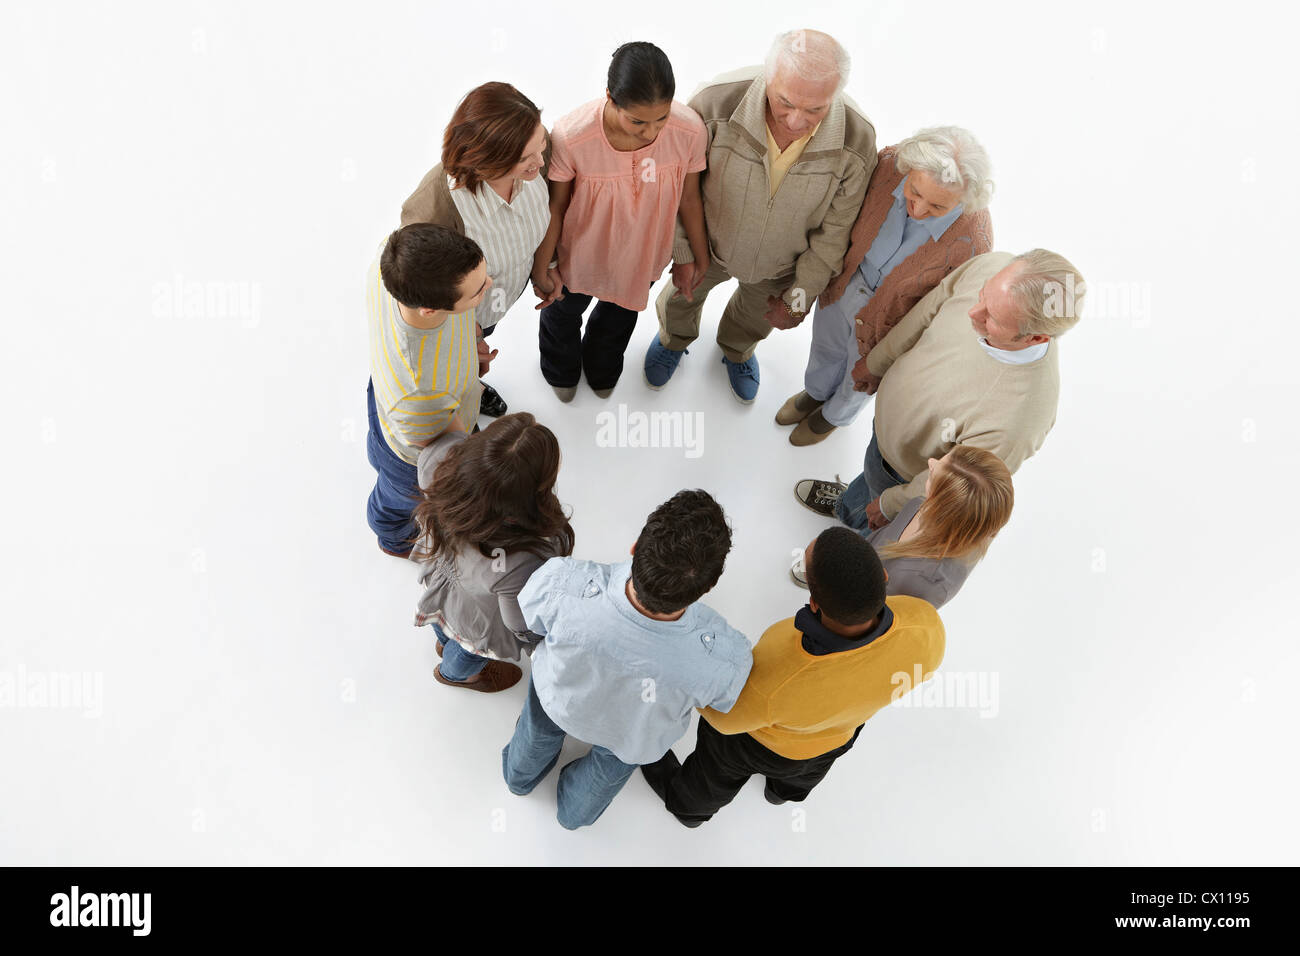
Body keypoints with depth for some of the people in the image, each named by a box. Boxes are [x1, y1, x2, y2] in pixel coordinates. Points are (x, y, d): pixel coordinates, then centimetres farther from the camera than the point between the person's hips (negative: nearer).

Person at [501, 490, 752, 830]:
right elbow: (721, 703, -19)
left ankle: (520, 776, 73)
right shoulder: (728, 658, -45)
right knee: (611, 764, 39)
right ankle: (576, 812, 71)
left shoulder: (559, 584, -47)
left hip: (558, 701, 0)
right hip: (633, 739, 0)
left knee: (540, 729, 39)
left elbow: (531, 620, -21)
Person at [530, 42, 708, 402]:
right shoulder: (571, 137, -38)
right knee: (565, 308, 31)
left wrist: (700, 255, 4)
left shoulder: (689, 131, -31)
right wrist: (541, 267, -6)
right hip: (581, 253, -2)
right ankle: (561, 368, 69)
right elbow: (554, 206, -19)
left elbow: (689, 199, -11)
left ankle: (602, 366, 71)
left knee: (620, 312, 33)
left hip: (642, 255, 2)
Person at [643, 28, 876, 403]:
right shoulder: (716, 103, -38)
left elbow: (836, 230, -17)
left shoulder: (857, 142, -33)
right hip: (709, 243, -1)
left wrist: (799, 297, -9)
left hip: (779, 265, 1)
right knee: (684, 295, 31)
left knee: (756, 315, 32)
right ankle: (674, 340, 68)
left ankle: (738, 350, 70)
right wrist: (682, 252, -11)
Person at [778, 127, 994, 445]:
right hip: (842, 286, 3)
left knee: (858, 380, 29)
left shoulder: (972, 243, -38)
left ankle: (835, 416, 65)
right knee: (825, 350, 34)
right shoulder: (890, 163, -30)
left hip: (885, 319, -3)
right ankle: (817, 392, 69)